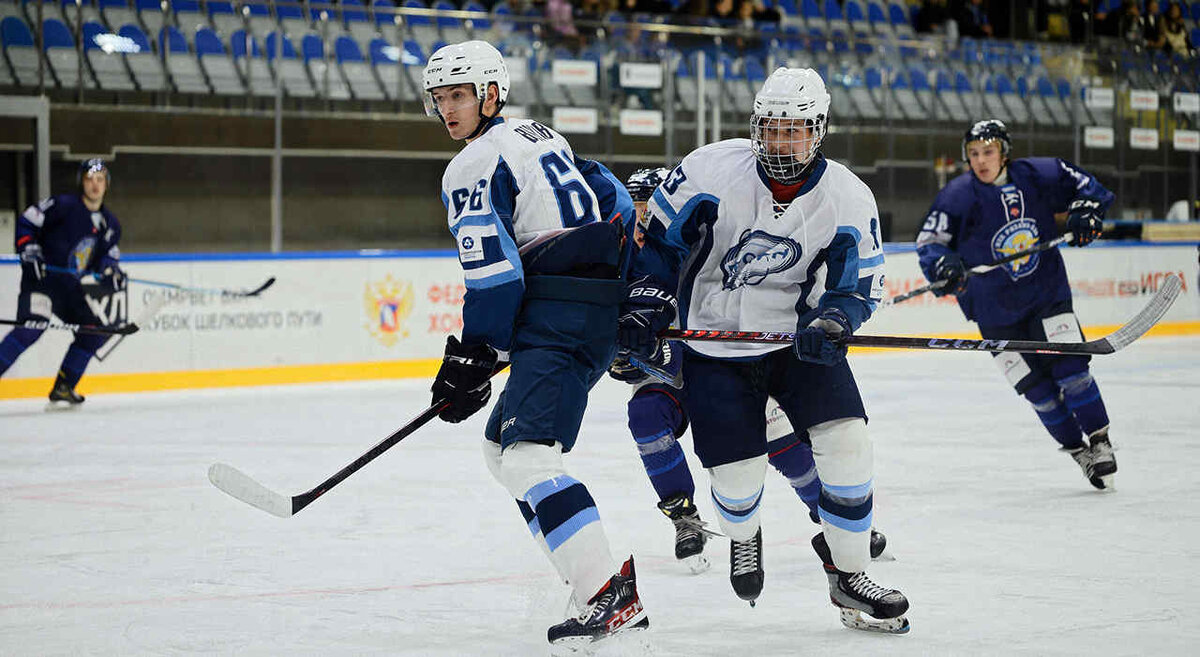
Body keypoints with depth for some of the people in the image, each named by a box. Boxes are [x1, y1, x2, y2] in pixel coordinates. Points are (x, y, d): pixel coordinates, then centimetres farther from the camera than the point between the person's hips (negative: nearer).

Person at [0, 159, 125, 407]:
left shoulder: (109, 224, 10)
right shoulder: (63, 205, -9)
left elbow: (108, 257, 13)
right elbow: (26, 221, -9)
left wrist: (112, 274, -9)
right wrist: (29, 250, -21)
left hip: (69, 286, 8)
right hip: (40, 277, -8)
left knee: (95, 331, 2)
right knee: (32, 326, -28)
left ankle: (62, 388, 10)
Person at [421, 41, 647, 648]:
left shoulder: (473, 167, -7)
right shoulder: (537, 137, 22)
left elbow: (496, 276, -13)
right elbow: (614, 200, 26)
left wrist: (472, 361, -7)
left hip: (558, 323, -10)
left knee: (525, 455, -19)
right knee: (502, 445, 17)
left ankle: (611, 598, -31)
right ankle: (594, 575, 13)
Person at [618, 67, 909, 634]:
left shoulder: (849, 200, -10)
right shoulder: (712, 170, -15)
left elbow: (860, 285, -3)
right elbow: (660, 240, -3)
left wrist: (830, 321, -23)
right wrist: (644, 309, -10)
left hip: (799, 337, 1)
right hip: (716, 344, -1)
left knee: (845, 440, -17)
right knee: (737, 473, -6)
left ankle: (848, 574, 0)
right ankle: (742, 538, 34)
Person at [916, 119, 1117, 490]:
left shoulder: (1036, 176, -7)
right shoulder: (958, 196, -11)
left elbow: (1082, 185, 8)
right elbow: (929, 241, -11)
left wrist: (1085, 212, -11)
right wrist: (943, 265, -31)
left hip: (1048, 292, 0)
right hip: (995, 310, 0)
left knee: (1068, 366, -13)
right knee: (1037, 387, 0)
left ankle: (1099, 442, -2)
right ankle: (1077, 450, 13)